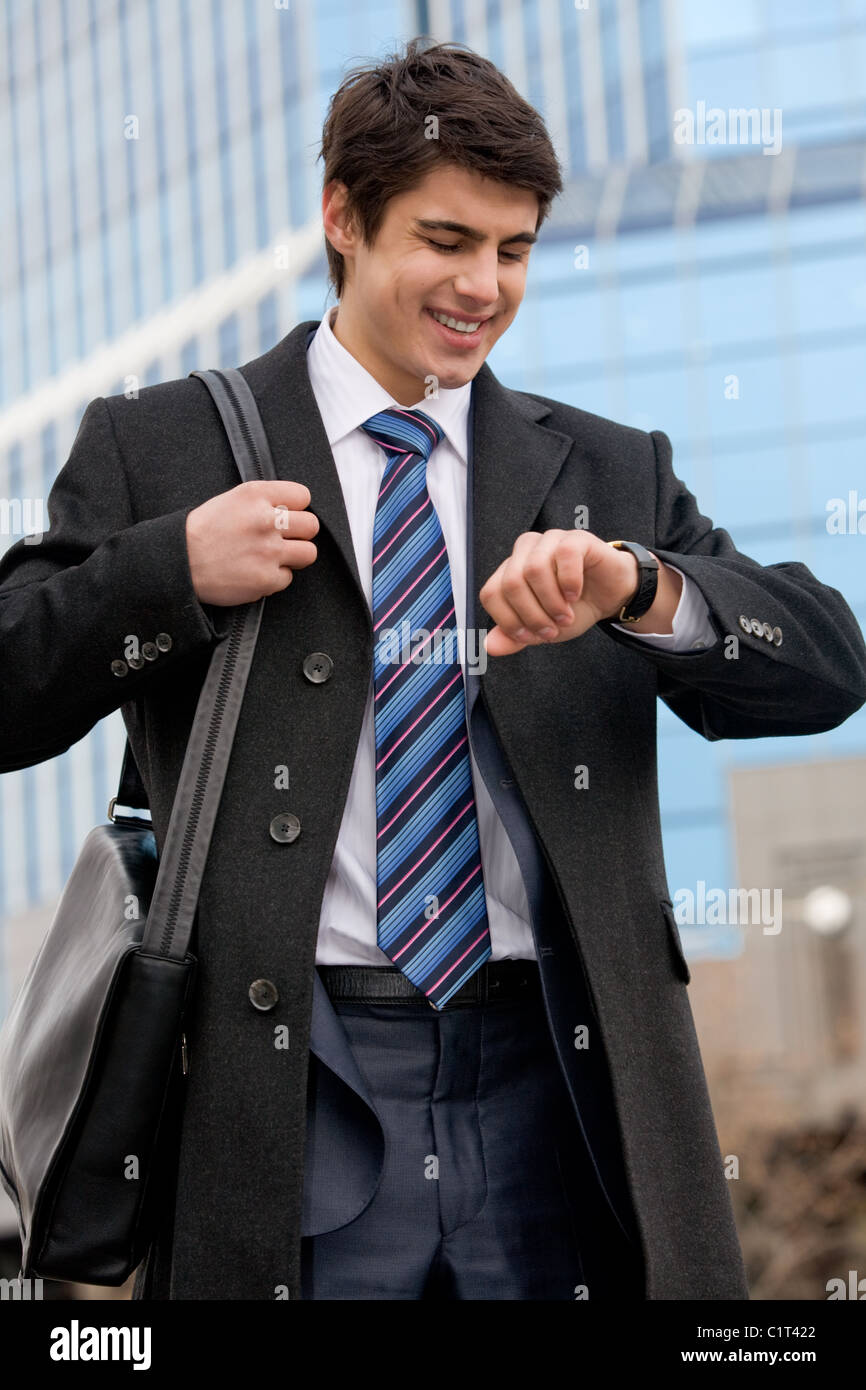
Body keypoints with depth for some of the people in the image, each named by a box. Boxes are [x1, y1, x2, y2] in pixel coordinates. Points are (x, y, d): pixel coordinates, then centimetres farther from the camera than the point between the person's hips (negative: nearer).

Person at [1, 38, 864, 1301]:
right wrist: (170, 571, -10)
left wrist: (632, 585, -16)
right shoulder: (159, 449, 8)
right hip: (292, 1105, -2)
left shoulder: (608, 474, 15)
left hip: (554, 1098, 2)